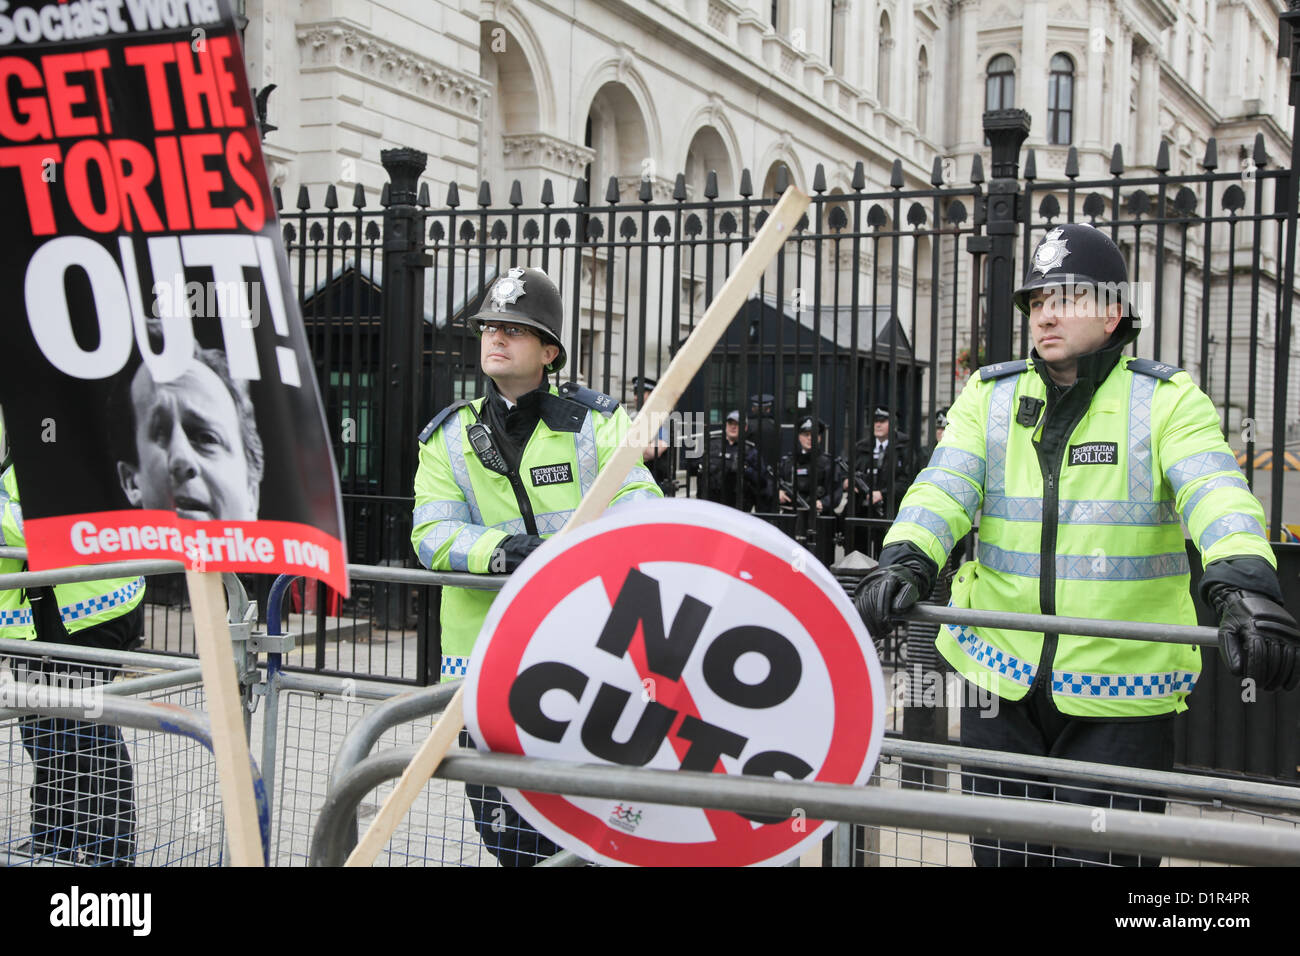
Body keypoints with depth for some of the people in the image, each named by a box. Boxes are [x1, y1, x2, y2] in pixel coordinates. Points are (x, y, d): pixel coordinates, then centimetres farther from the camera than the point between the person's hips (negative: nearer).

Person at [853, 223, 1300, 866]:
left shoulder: (1167, 400, -3)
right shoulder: (989, 397, 6)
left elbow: (1215, 492, -19)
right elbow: (945, 486, -8)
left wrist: (1242, 579, -38)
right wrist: (906, 558, -28)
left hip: (1120, 692, -2)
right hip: (1001, 679, 3)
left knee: (1107, 856, 5)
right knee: (1005, 853, 13)